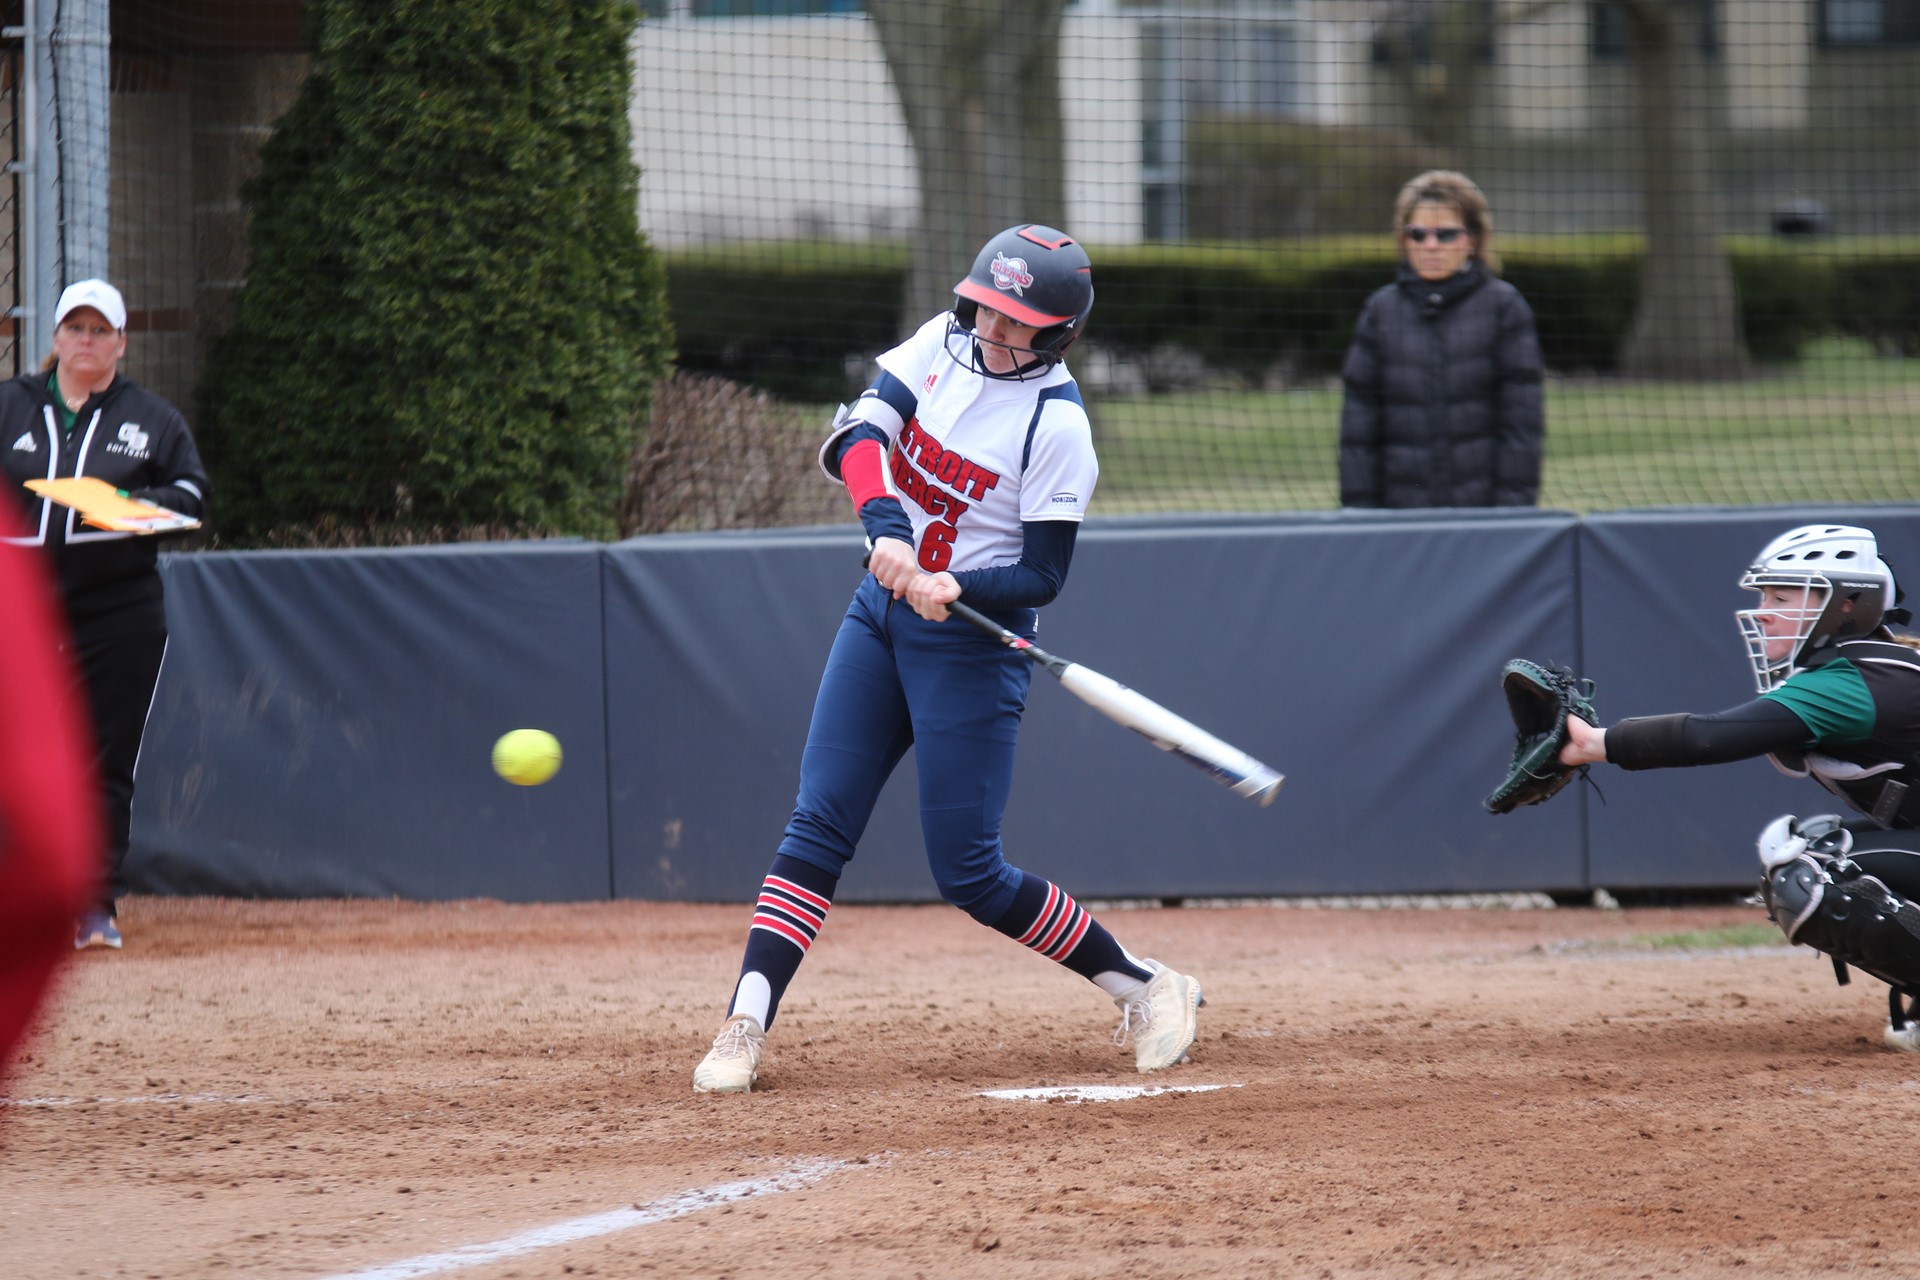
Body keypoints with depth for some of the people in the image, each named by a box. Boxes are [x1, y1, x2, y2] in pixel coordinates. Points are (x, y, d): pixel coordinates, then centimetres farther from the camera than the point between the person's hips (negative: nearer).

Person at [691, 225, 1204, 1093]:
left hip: (972, 641, -6)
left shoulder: (1057, 426, -16)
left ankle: (1144, 989, 8)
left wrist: (956, 587, -31)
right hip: (880, 613, 6)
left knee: (968, 873, -6)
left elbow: (1042, 577, -13)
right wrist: (885, 528, -27)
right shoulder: (945, 342, 0)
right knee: (818, 826, -3)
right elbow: (856, 435, -10)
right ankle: (745, 1027, -6)